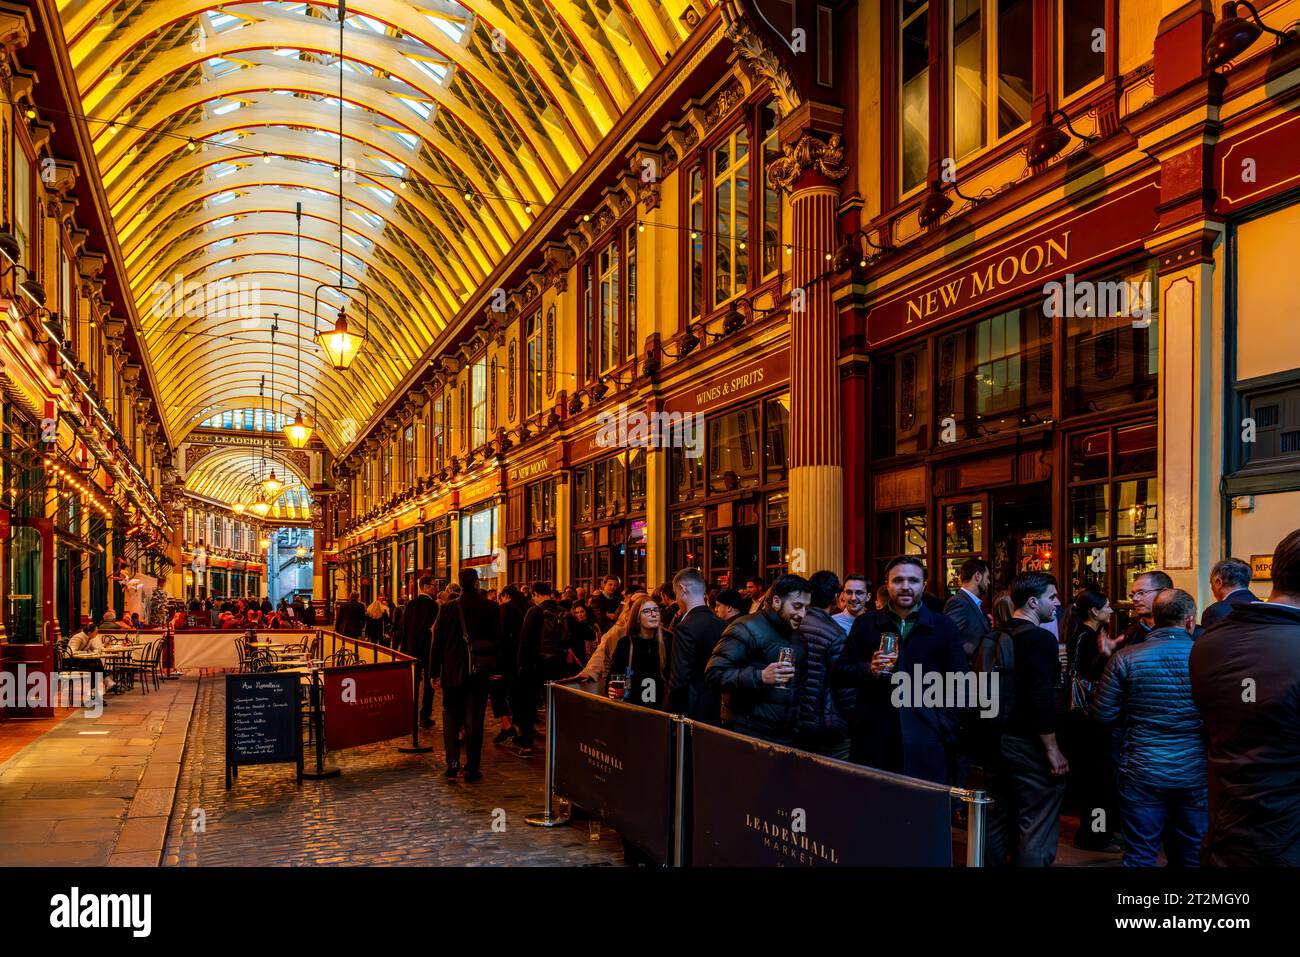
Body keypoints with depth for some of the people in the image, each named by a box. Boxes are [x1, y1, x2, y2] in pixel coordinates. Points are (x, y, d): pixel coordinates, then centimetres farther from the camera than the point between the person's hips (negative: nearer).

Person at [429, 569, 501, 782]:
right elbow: (498, 640, -1)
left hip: (452, 671, 0)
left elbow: (438, 641, -2)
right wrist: (494, 668, 9)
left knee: (451, 716, 14)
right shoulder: (492, 608, -5)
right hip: (479, 671, 0)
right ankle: (472, 768, 9)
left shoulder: (448, 608, -6)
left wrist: (434, 672, 5)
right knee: (474, 719, 7)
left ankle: (453, 761, 0)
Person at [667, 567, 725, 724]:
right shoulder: (721, 624, 4)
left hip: (692, 711, -7)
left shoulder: (685, 629, -18)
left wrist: (669, 715, -11)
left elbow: (679, 681, -20)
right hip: (716, 711, 7)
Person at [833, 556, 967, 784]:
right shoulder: (864, 624, 9)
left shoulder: (944, 627, 8)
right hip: (873, 739, 1)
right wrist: (869, 670, -11)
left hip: (926, 745, 0)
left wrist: (945, 727, -2)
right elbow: (838, 674, 8)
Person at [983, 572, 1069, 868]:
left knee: (997, 822, 16)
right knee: (1037, 831, 0)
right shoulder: (1041, 638, -15)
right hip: (1029, 745, -8)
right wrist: (1053, 751, -15)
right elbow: (1042, 699, -22)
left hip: (999, 741, 8)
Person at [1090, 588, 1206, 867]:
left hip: (1143, 774, -1)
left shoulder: (1126, 658, -9)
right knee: (1192, 856, 16)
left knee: (1139, 857, 9)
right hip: (1196, 774, 1)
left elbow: (1102, 715, -5)